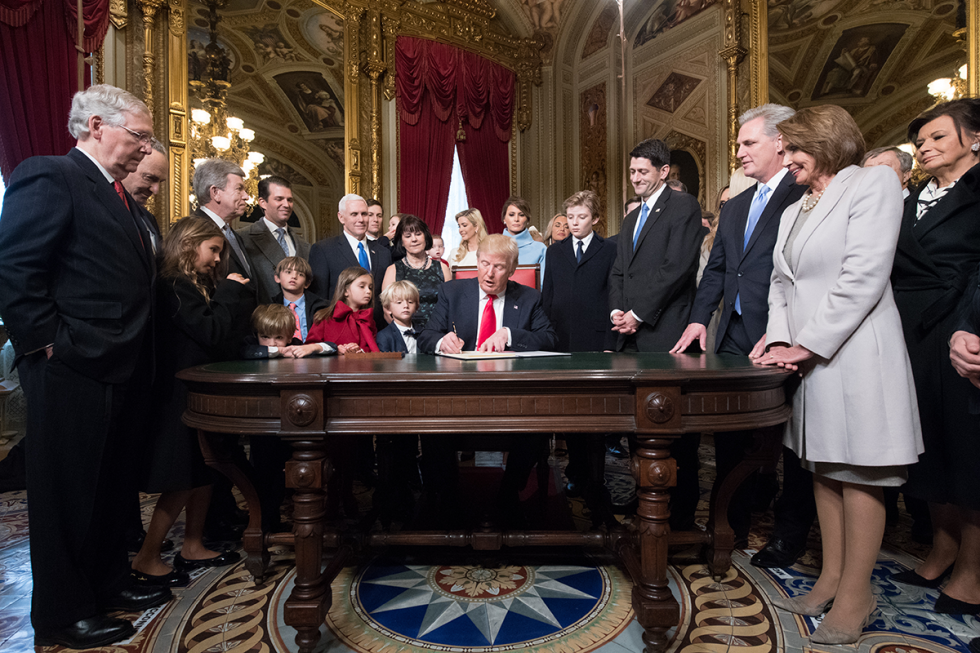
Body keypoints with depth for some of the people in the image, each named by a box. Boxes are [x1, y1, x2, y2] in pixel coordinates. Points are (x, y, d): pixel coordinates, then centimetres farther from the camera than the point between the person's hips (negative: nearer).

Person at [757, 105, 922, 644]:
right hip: (808, 357, 7)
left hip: (854, 353, -7)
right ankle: (831, 578, 24)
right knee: (823, 468, 12)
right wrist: (780, 338, -3)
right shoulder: (794, 210, 20)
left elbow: (863, 276, -14)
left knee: (858, 472, 0)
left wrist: (807, 344, -15)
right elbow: (782, 281, 13)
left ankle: (855, 595, 12)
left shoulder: (873, 183, -3)